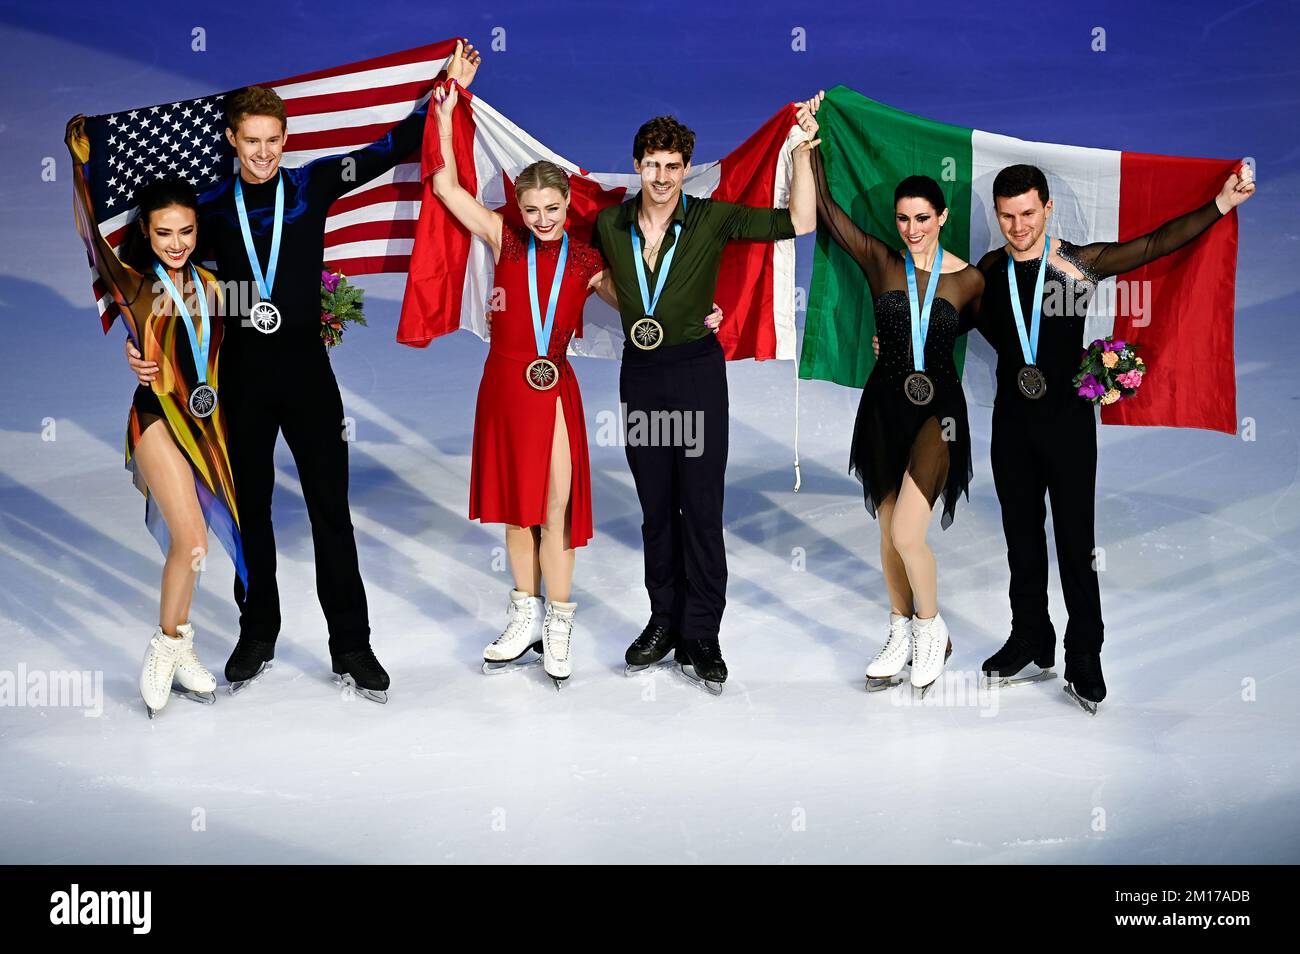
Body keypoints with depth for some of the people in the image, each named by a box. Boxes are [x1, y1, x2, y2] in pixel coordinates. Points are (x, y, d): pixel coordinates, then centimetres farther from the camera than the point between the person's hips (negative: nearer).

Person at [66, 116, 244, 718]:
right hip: (158, 419, -5)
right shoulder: (134, 284, -3)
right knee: (191, 539, -14)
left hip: (207, 419, 5)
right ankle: (168, 648, 3)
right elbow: (92, 239, -15)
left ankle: (176, 651, 21)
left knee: (187, 541, 9)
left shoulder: (209, 284, 9)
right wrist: (80, 166, -20)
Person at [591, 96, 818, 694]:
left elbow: (799, 223, -10)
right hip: (639, 371, 3)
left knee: (701, 505, -2)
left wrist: (801, 151, -13)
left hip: (697, 370, -3)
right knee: (655, 505, 11)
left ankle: (700, 638, 6)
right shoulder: (609, 225, 3)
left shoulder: (713, 218, -6)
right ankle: (663, 622, 22)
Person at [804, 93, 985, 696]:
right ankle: (901, 636, 29)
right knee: (888, 530, 11)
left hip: (939, 408, -2)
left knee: (907, 533, -14)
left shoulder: (969, 278, -2)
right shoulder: (880, 261, 0)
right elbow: (824, 208, -2)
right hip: (885, 405, 2)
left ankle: (932, 630, 11)